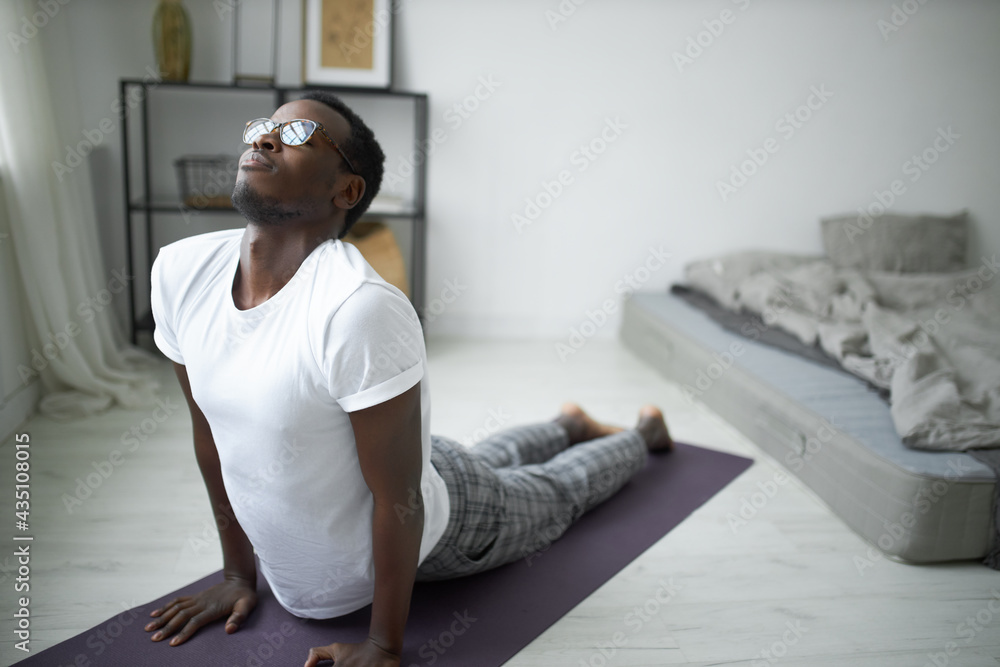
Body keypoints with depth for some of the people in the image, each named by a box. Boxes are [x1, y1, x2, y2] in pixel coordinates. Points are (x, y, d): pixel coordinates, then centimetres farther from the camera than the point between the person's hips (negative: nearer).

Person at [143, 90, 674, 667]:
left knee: (555, 493, 25)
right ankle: (570, 425, 64)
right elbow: (210, 432, -6)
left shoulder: (362, 309, -41)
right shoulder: (179, 272, -19)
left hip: (433, 537, -6)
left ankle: (644, 434, 56)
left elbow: (400, 499, -32)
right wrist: (240, 573, 2)